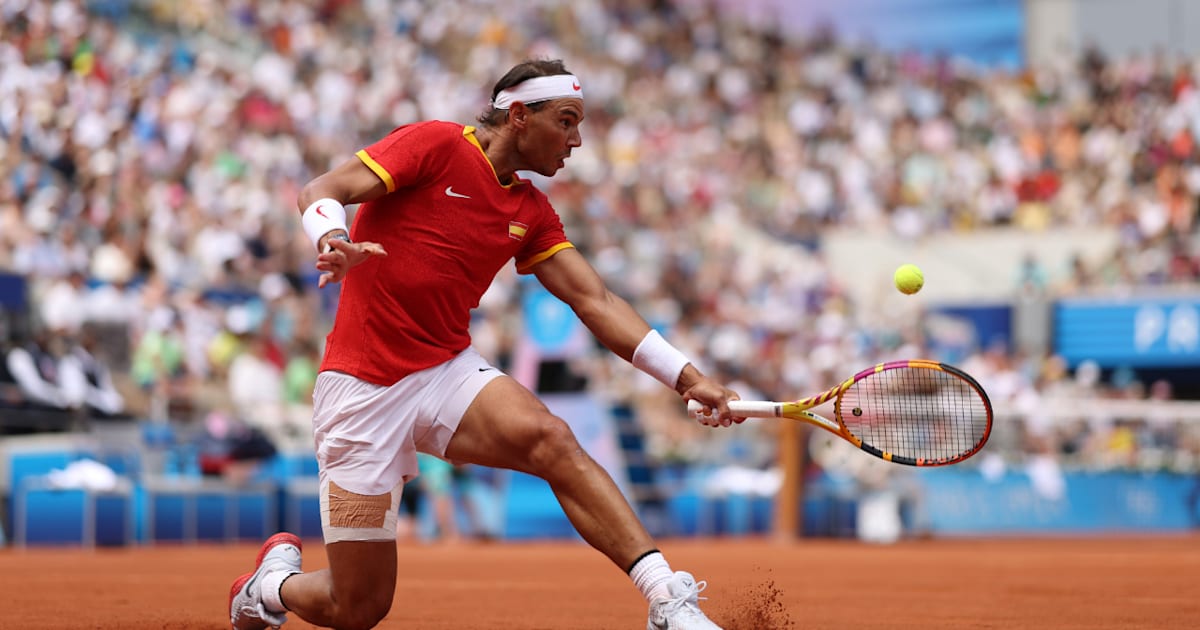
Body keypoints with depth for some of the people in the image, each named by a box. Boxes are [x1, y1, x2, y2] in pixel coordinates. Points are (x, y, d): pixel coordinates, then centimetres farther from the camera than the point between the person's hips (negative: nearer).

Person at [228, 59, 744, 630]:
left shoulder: (532, 213, 12)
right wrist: (333, 239, -38)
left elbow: (595, 302, 7)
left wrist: (686, 377, -3)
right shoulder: (436, 144, -7)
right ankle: (274, 579, 31)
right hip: (362, 386, -5)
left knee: (552, 440, -28)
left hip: (448, 372, 5)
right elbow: (319, 193, -14)